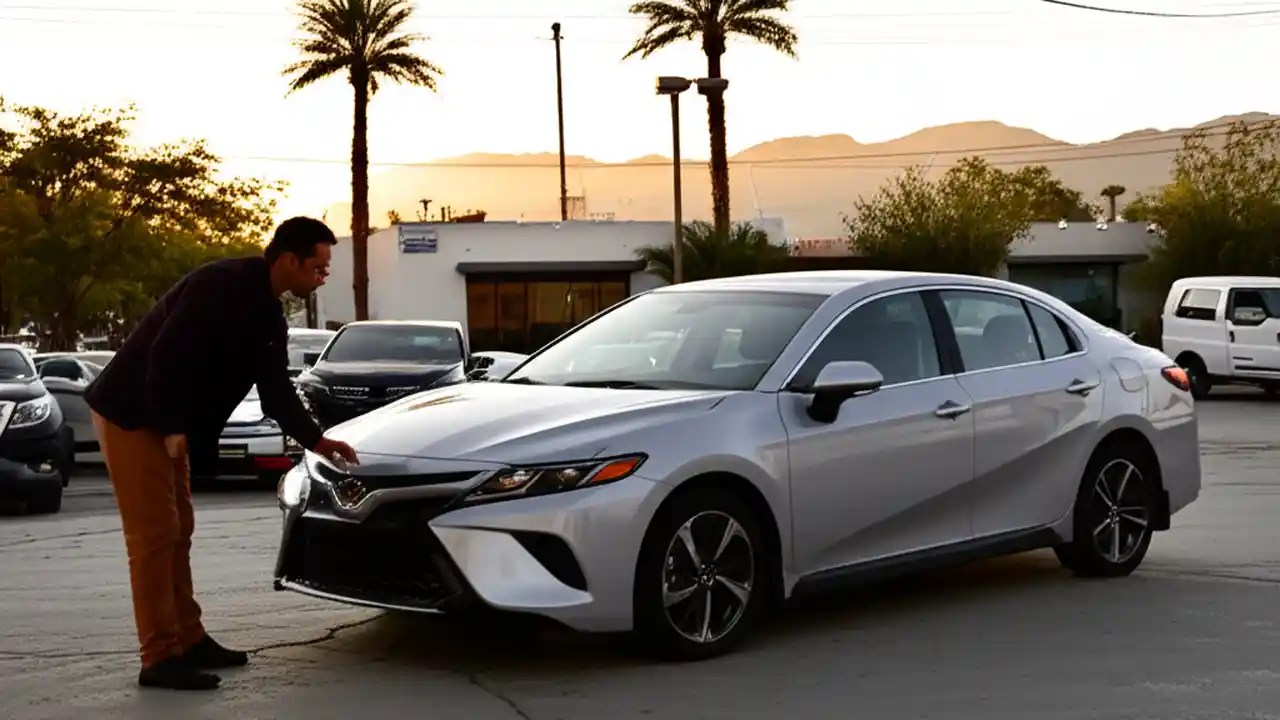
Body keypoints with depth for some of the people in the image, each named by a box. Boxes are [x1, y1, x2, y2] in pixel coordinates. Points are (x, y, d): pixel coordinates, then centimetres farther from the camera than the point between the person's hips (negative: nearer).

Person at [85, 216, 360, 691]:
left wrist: (316, 440, 7)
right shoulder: (221, 285, -22)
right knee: (154, 535, -8)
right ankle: (160, 658, -4)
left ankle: (189, 641, 22)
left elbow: (277, 392, 13)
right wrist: (172, 428, -22)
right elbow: (165, 358, -26)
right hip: (131, 414, -10)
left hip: (167, 423, 10)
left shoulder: (268, 316, 7)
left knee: (177, 532, 13)